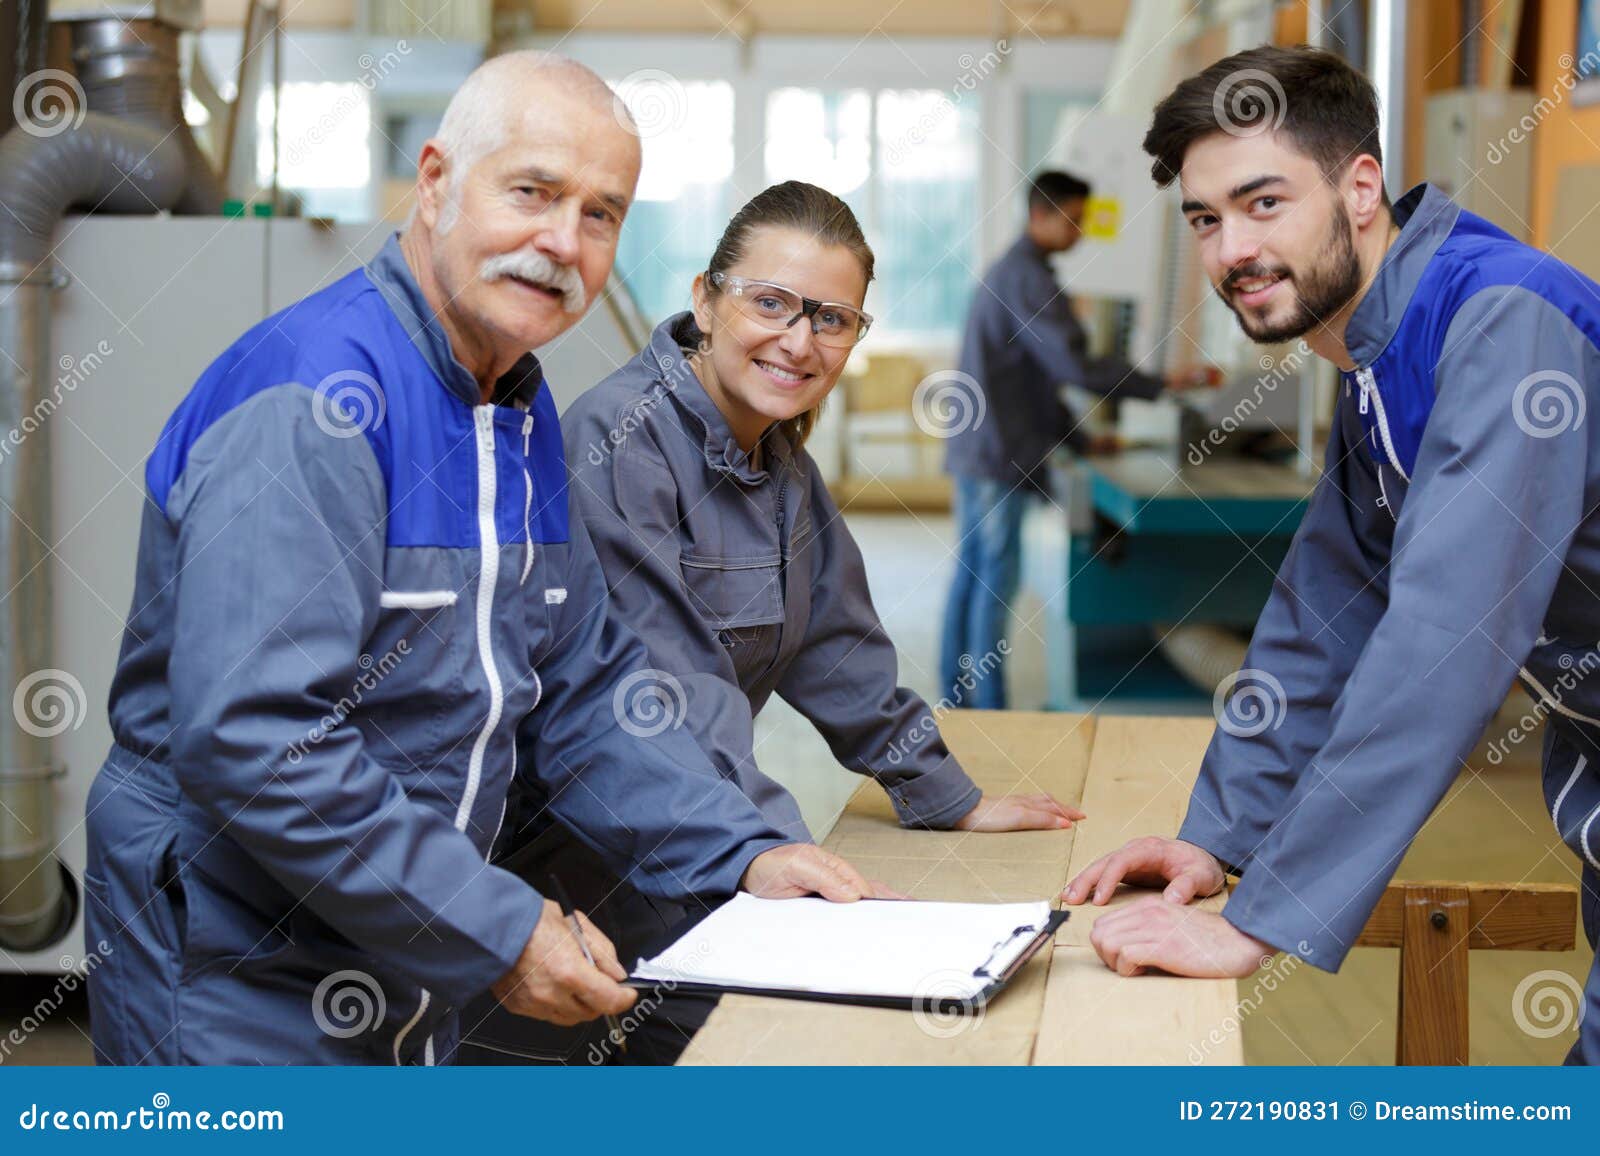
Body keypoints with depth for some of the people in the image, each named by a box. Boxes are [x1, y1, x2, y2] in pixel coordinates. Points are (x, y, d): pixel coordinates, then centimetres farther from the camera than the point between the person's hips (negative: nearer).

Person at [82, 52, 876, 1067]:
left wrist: (743, 853, -1)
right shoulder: (310, 398, -23)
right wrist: (495, 931, -26)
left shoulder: (524, 413, 7)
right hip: (236, 989, -9)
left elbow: (581, 689, 11)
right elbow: (253, 733, -30)